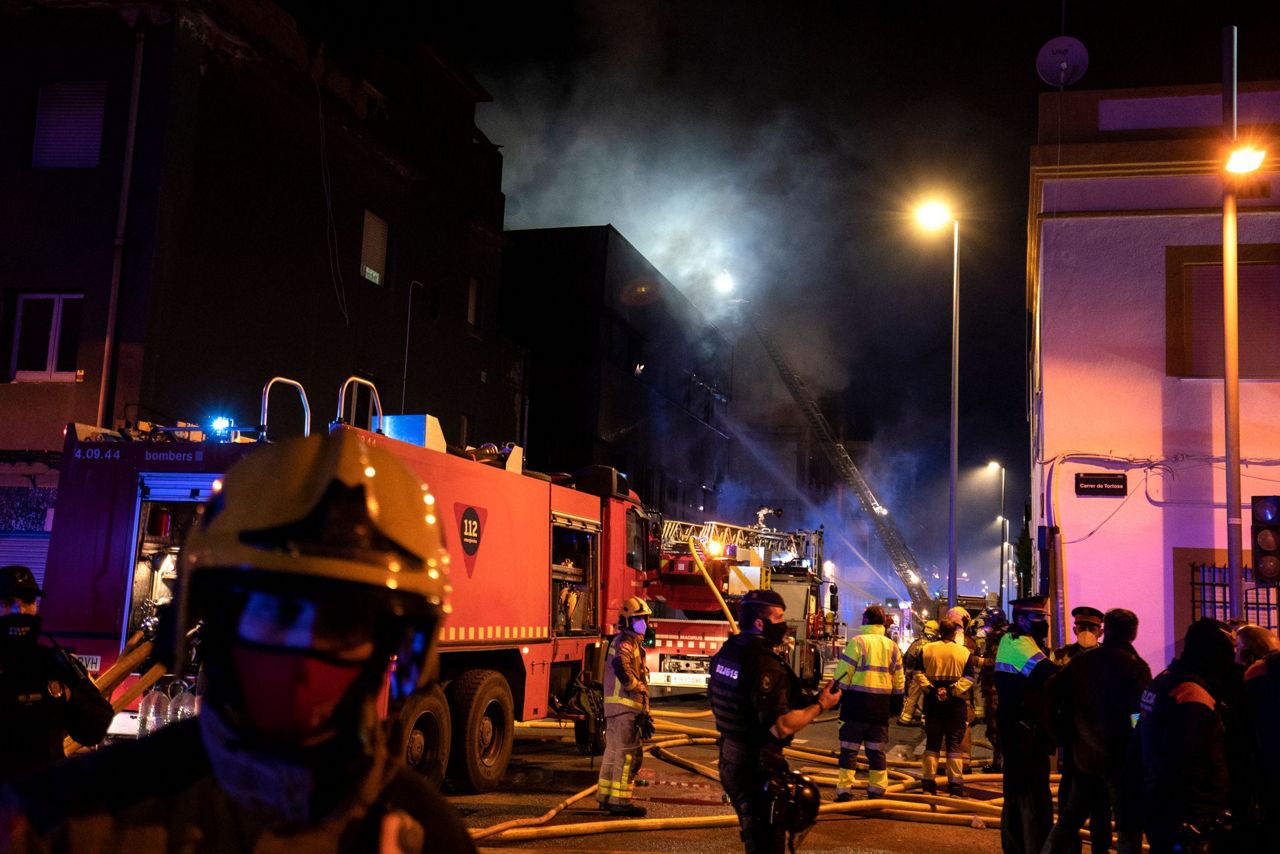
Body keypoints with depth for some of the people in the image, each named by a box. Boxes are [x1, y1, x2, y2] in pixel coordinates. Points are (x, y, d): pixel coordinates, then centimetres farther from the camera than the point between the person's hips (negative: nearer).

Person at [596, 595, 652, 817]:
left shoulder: (634, 642, 20)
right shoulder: (624, 643, -13)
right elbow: (622, 669, -34)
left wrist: (644, 709, 22)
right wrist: (639, 687, -18)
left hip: (627, 706, 10)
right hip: (623, 705, -10)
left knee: (614, 751, 16)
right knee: (625, 753, -9)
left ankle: (606, 796, 25)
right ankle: (619, 801, -7)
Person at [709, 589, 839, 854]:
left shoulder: (726, 653, 5)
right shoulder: (764, 664, -24)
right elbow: (781, 727, -28)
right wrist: (820, 705, -14)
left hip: (731, 760, 10)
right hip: (758, 769, -10)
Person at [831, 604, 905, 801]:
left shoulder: (857, 642, -9)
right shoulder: (892, 646, 8)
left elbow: (843, 675, -11)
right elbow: (899, 681, 12)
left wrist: (835, 696, -2)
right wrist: (896, 705, 19)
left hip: (856, 703, -5)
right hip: (881, 707, 5)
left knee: (849, 750, 1)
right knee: (877, 752, 12)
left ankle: (844, 793, 0)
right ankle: (877, 793, 15)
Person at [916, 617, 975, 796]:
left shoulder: (926, 649, 1)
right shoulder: (965, 652, -2)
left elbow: (919, 674, -6)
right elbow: (968, 678, -11)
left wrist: (930, 689, -12)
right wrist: (951, 691, -15)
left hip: (933, 702, 2)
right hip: (956, 703, -1)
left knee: (932, 743, 10)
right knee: (955, 744, 5)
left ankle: (928, 785, 11)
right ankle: (955, 787, 5)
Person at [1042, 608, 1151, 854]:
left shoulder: (1079, 661, 2)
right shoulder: (1135, 665, -11)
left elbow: (1051, 694, 1)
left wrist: (1066, 737, 8)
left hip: (1083, 754, 5)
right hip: (1120, 758, -5)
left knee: (1069, 818, 17)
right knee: (1129, 827, 5)